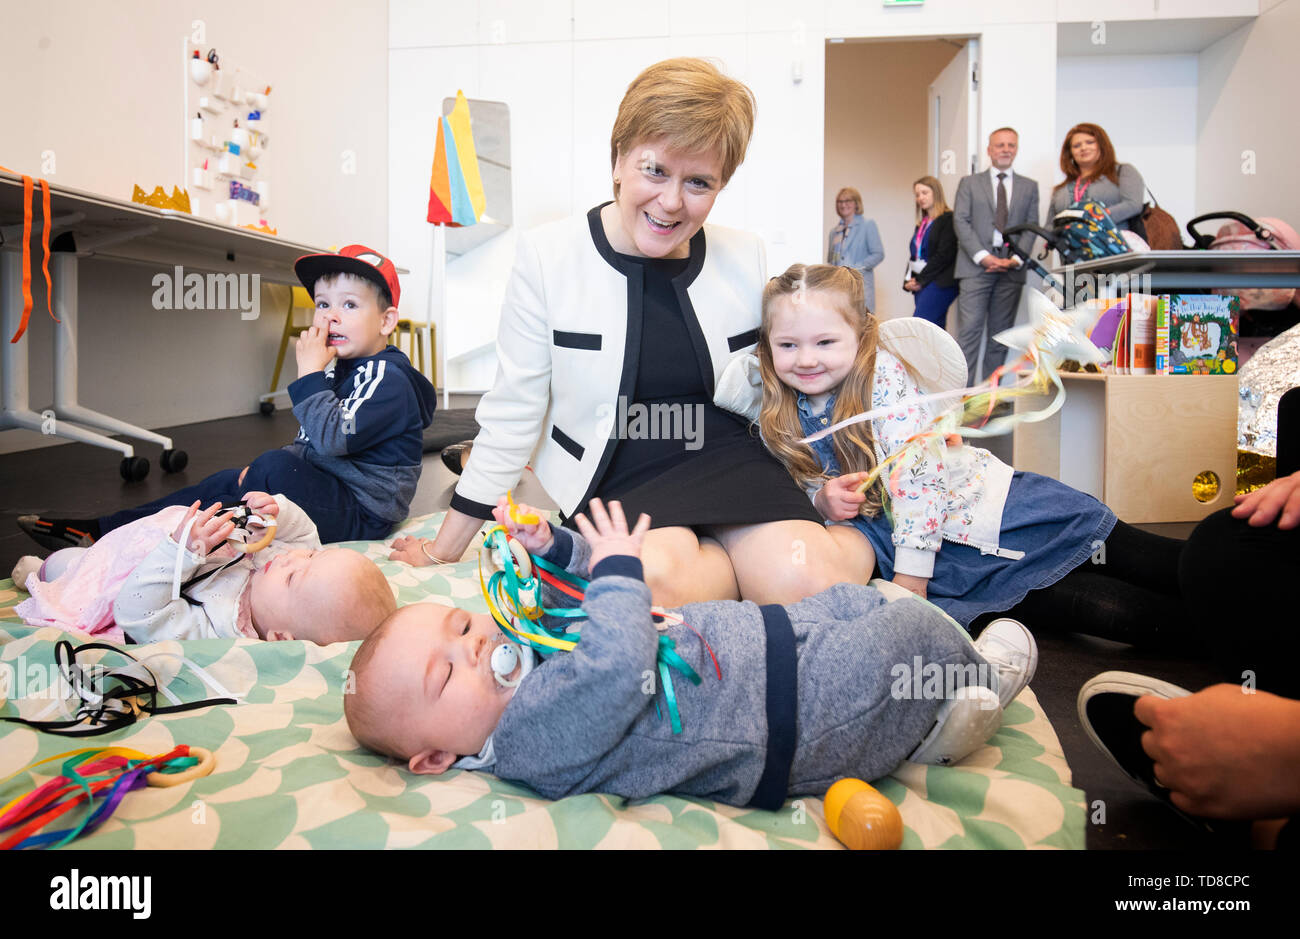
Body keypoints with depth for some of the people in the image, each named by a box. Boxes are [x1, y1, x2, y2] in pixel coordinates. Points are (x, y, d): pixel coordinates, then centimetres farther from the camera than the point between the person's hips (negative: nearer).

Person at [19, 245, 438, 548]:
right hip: (328, 491, 10)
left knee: (277, 470, -28)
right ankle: (99, 531, 7)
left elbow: (331, 438, -28)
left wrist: (310, 373, -22)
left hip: (361, 513, -10)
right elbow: (310, 446, 21)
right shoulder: (340, 368, 16)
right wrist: (263, 470, 6)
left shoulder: (388, 379, -15)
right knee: (225, 483, 7)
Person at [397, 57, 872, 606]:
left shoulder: (747, 262, 3)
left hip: (729, 462, 2)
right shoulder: (549, 256, -5)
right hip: (618, 481, -1)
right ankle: (744, 570, -4)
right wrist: (446, 549, 5)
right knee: (662, 575, -34)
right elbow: (512, 412, 0)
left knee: (808, 581, -28)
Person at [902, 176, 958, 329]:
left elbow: (944, 255, -12)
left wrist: (920, 280, -12)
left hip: (939, 283, -7)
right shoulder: (921, 223, 20)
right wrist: (909, 281, 3)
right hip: (920, 284, 7)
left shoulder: (948, 219, -4)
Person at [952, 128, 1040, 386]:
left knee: (1000, 334, 3)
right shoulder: (969, 183, 11)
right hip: (976, 267, -2)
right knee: (969, 330, -12)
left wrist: (1016, 259, -8)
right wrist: (983, 256, -12)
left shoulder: (1029, 186, 16)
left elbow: (1031, 227, 9)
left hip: (1011, 269, 3)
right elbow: (961, 221, 0)